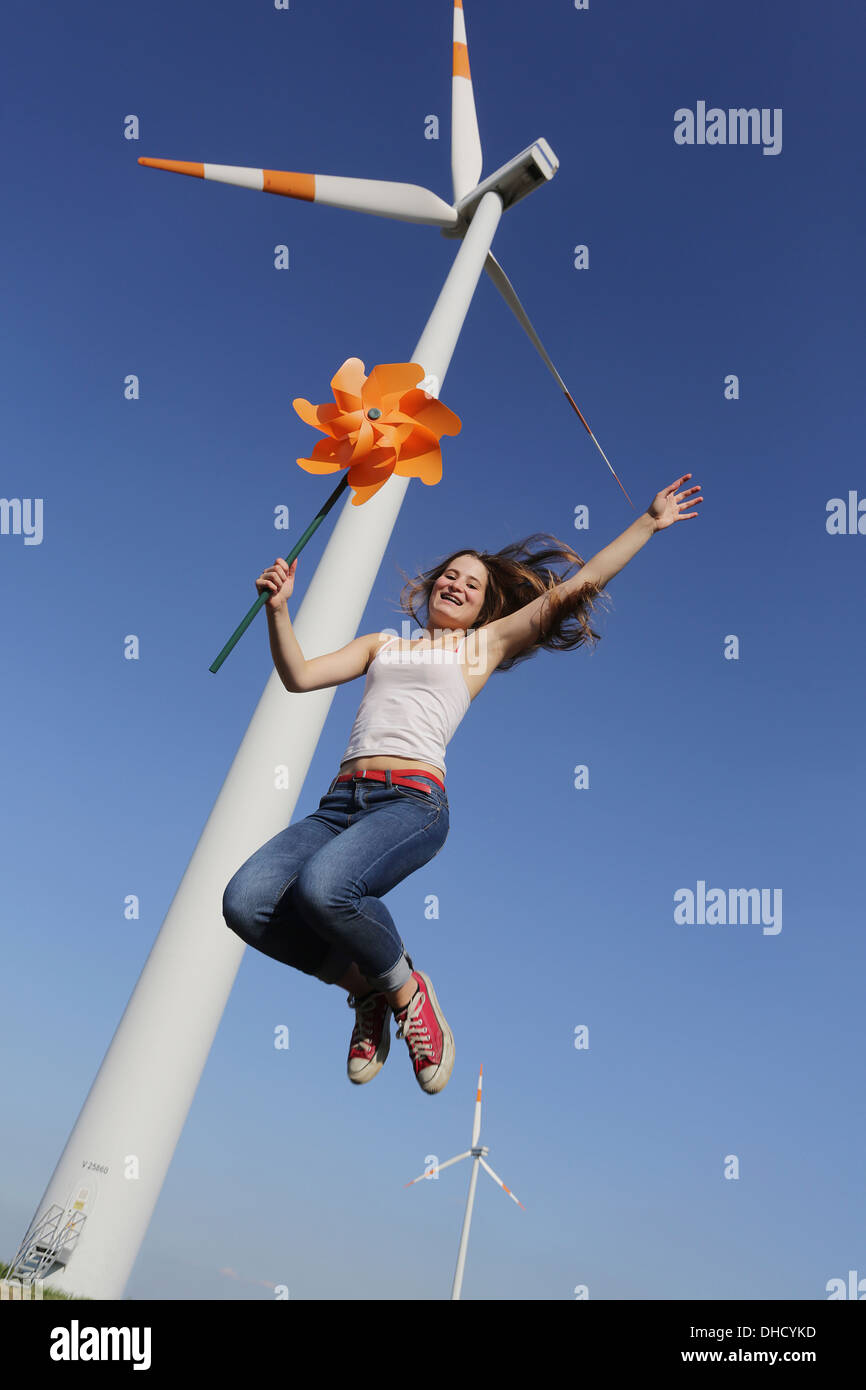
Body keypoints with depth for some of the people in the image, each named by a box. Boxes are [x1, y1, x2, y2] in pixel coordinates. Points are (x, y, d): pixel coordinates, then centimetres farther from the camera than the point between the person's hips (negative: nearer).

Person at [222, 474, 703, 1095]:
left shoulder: (487, 642, 20)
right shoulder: (382, 644, 29)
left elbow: (578, 585, 18)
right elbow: (300, 676, 19)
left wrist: (649, 522, 20)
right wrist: (279, 609, 7)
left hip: (413, 801, -4)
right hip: (340, 802, 4)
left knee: (324, 886, -34)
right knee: (245, 901, -22)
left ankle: (406, 989, -3)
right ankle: (365, 986, 4)